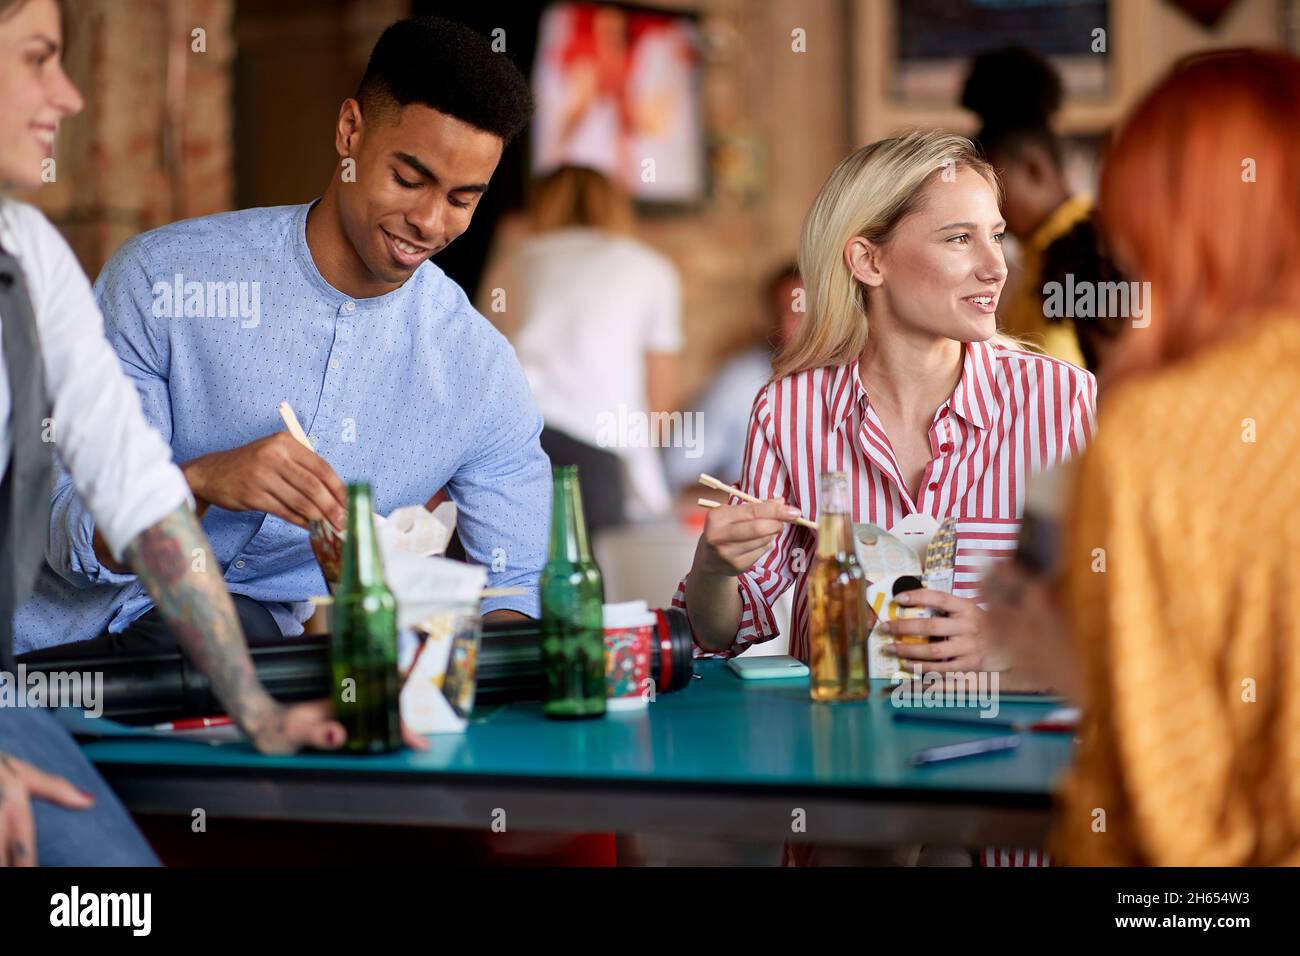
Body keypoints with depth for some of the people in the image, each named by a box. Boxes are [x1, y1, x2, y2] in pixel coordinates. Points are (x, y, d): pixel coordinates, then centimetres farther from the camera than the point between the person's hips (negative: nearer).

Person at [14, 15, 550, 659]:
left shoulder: (481, 373, -4)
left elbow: (519, 592, 3)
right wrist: (201, 482, -33)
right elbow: (74, 535, -12)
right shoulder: (160, 279, -11)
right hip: (62, 621, 0)